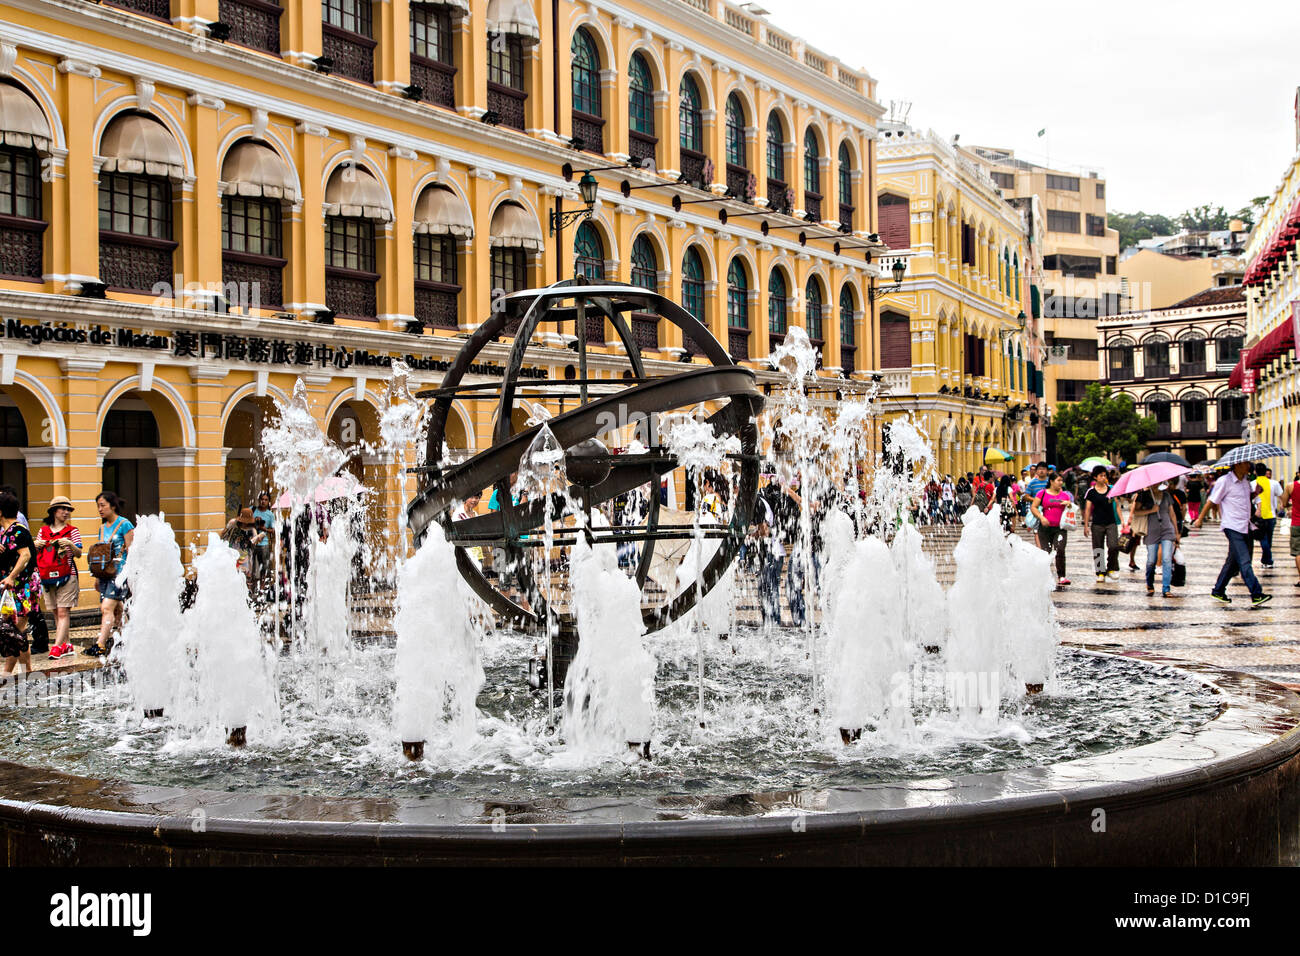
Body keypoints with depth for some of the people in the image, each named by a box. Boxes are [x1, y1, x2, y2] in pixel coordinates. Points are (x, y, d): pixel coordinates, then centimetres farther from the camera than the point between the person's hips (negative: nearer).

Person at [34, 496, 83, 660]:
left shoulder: (72, 531, 4)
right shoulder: (43, 531, 13)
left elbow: (78, 554, -1)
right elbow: (35, 553, 18)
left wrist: (70, 544, -19)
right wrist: (36, 545, -3)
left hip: (67, 575, -4)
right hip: (47, 576, 4)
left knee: (63, 612, -10)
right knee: (56, 613, 6)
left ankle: (57, 646, -15)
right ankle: (66, 645, 12)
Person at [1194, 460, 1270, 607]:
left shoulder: (1246, 480, 11)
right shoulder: (1224, 481, -11)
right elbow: (1212, 501, -4)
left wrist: (1255, 493, 5)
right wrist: (1200, 519, 3)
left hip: (1244, 527, 8)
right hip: (1232, 527, -8)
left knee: (1233, 562, 13)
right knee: (1244, 562, -13)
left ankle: (1218, 591, 25)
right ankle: (1257, 595, -17)